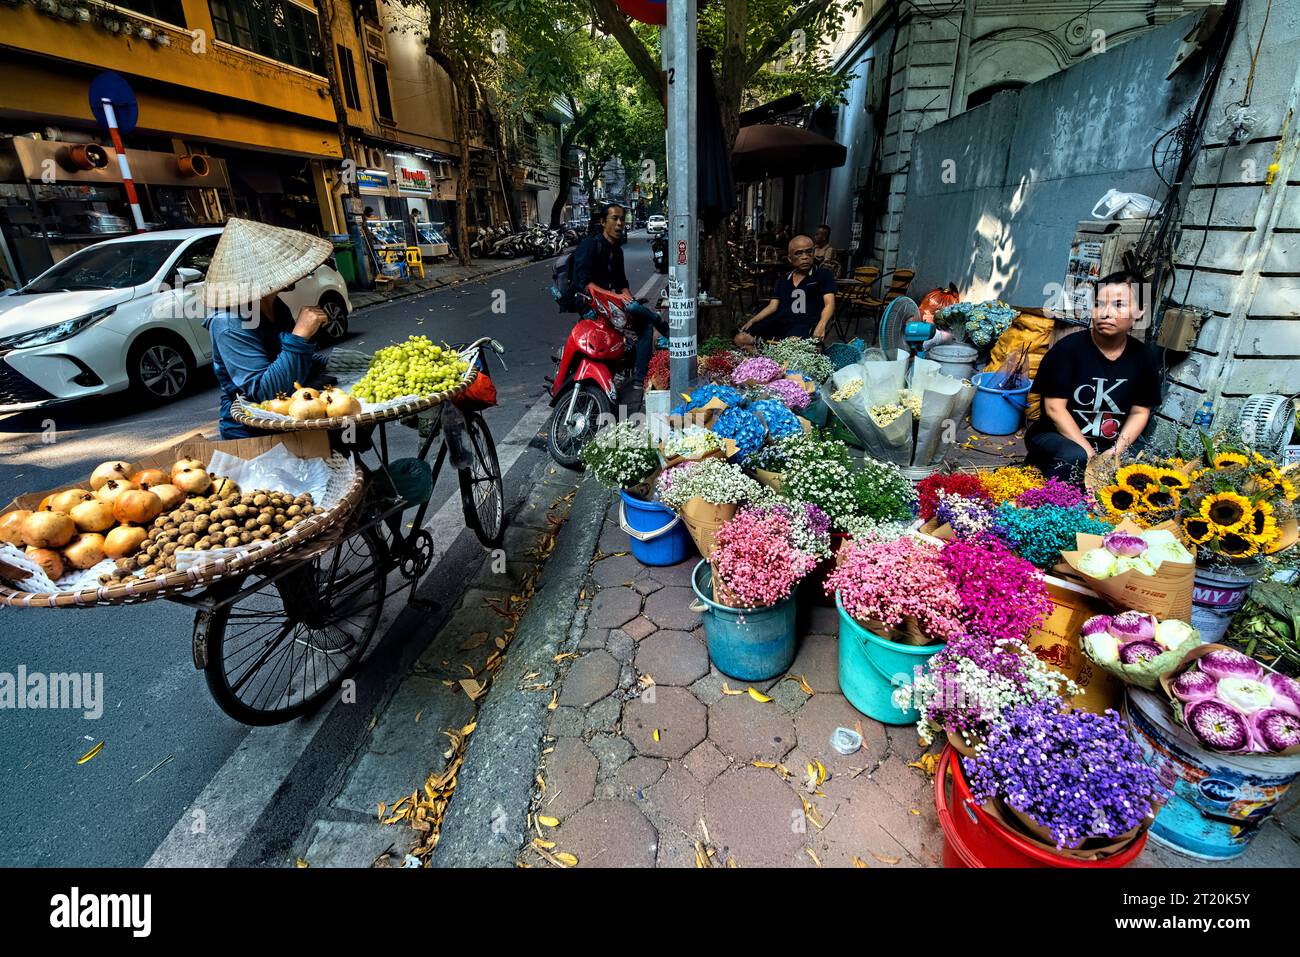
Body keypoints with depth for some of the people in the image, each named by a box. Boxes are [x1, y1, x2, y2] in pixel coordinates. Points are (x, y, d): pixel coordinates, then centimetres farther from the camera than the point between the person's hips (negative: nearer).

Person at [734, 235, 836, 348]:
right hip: (780, 322, 6)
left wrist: (821, 326, -24)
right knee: (741, 339, -16)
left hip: (805, 324, -5)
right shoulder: (783, 280, 25)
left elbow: (829, 304, -3)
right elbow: (772, 306, 19)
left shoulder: (824, 275, 9)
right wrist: (752, 321, 1)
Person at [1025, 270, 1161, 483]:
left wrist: (1116, 451, -12)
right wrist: (1090, 454, -19)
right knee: (1074, 459, -36)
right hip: (1057, 436, -5)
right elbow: (1055, 408, -15)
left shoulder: (1143, 358, 1)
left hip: (1110, 443, 6)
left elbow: (1139, 412, 5)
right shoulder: (1069, 348, -13)